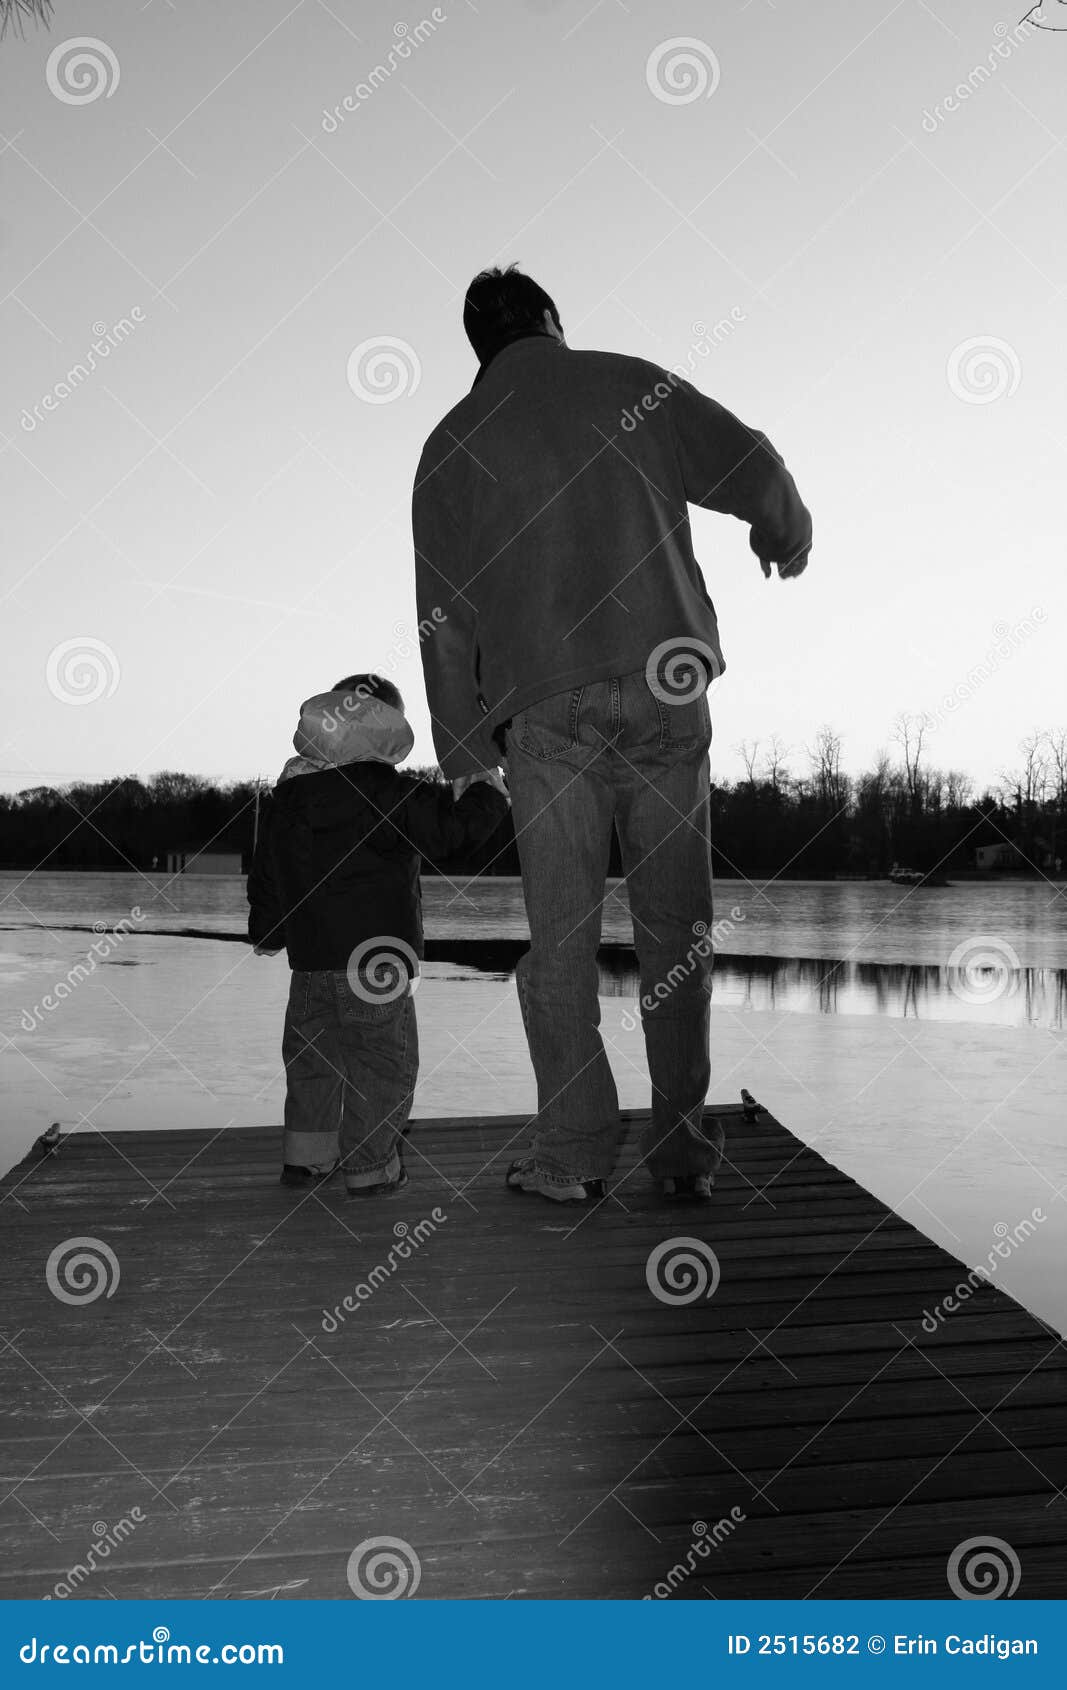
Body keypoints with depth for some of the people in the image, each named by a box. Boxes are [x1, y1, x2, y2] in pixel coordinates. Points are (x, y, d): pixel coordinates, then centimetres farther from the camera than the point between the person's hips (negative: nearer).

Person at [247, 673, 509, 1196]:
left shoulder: (287, 798, 10)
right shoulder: (390, 794, -11)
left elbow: (265, 873, 16)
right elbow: (453, 826, -9)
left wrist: (266, 930, 30)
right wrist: (488, 792, 10)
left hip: (308, 954, 6)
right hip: (374, 954, -6)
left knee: (312, 1054, 18)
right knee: (382, 1058, 2)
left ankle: (305, 1156, 24)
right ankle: (371, 1167, 5)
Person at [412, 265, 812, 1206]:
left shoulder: (453, 443, 14)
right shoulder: (632, 384, 11)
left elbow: (443, 613, 10)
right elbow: (754, 469, 7)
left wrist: (464, 746, 13)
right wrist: (786, 539, 28)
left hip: (543, 705, 0)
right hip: (666, 682, 0)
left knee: (562, 931, 3)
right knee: (676, 924, 5)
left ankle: (574, 1153, 1)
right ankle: (685, 1148, 9)